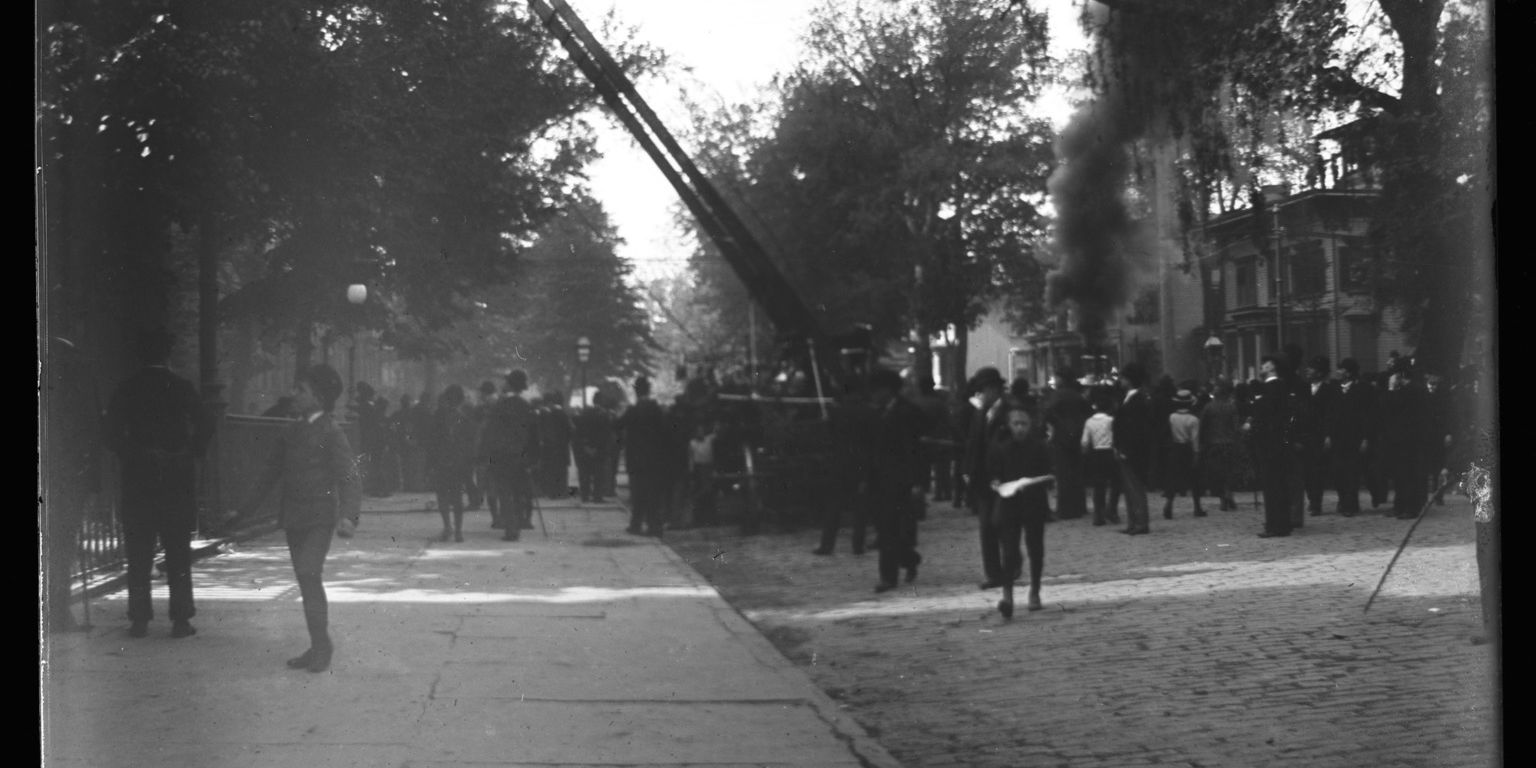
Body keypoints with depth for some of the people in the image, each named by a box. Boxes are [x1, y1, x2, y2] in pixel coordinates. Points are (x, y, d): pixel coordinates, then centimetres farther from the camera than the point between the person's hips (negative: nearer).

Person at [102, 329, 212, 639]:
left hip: (138, 475, 1)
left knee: (139, 552, 5)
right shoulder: (181, 387, -2)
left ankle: (139, 619, 3)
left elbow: (111, 428, -5)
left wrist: (126, 459, 7)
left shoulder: (126, 389, 1)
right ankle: (181, 619, 2)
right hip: (177, 476, -1)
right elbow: (205, 426, -6)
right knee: (178, 551, 4)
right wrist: (191, 455, 6)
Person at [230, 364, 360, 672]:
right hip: (293, 517, 7)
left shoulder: (331, 433, -9)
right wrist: (244, 509, 25)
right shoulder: (292, 431, 12)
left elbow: (349, 477, -15)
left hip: (319, 517, -7)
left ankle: (321, 645, -11)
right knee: (306, 581, 10)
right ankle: (319, 647, 17)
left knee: (309, 575, -17)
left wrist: (348, 516, -30)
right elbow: (271, 472, 22)